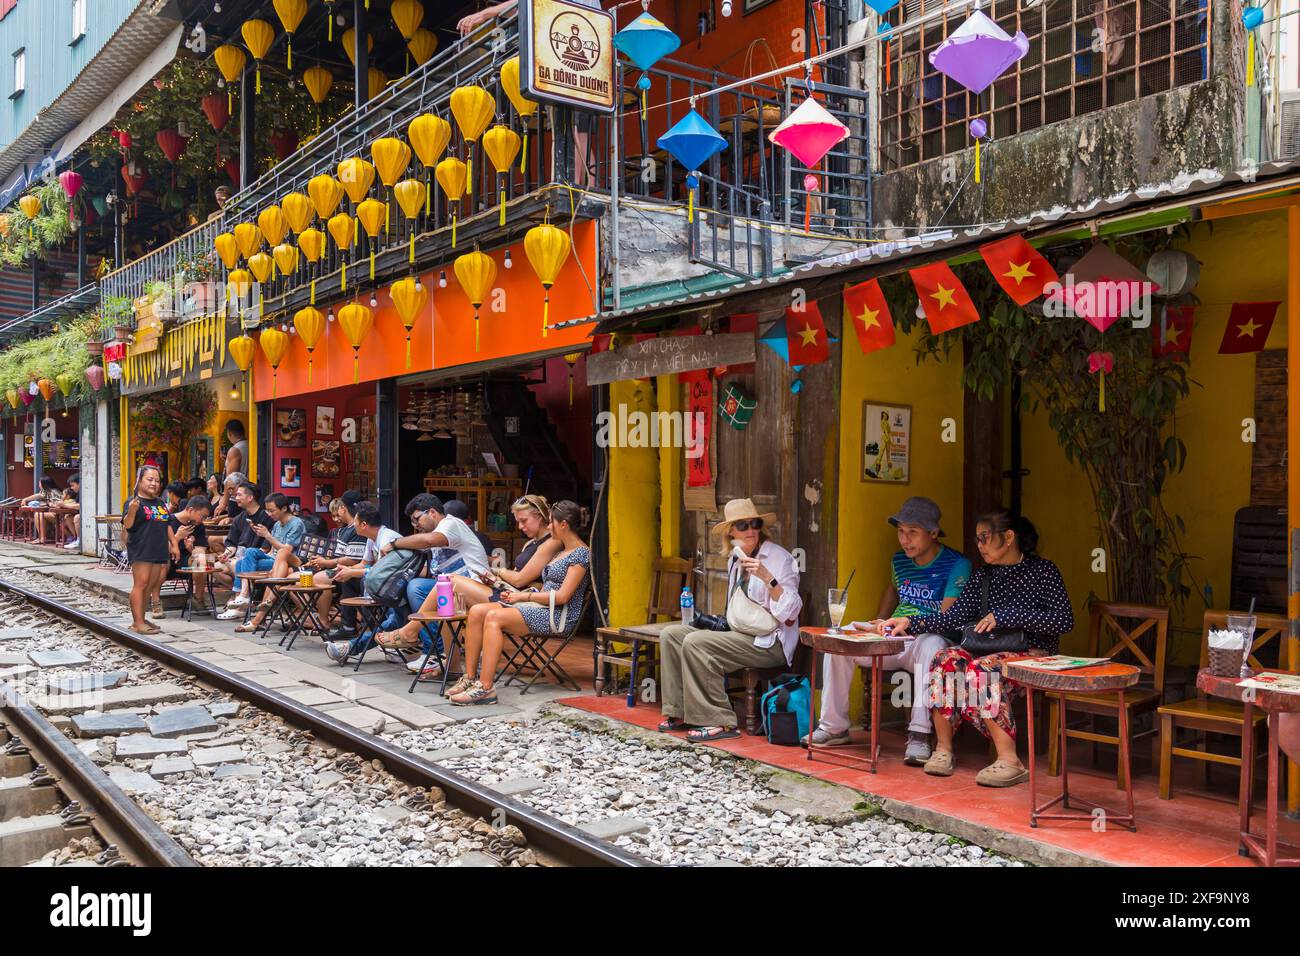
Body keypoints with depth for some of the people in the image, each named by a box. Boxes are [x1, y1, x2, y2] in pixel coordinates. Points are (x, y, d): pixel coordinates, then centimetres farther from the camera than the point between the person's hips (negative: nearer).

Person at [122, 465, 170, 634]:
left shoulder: (160, 503, 18)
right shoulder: (133, 502, -5)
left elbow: (167, 525, 25)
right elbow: (127, 525, -15)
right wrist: (132, 511, -33)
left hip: (159, 551, 7)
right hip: (141, 551, -7)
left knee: (151, 586, 8)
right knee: (140, 585, -8)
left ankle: (140, 619, 17)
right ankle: (138, 622, -7)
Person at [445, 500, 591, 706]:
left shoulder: (581, 554, -7)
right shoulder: (562, 550, 23)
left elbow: (562, 596, -14)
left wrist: (524, 596, -9)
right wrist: (519, 595, 5)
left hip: (560, 616, -9)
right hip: (541, 608, 9)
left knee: (494, 617, -28)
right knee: (477, 611, -10)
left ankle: (485, 687, -30)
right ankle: (470, 678, -11)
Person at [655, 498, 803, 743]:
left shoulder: (779, 558, -8)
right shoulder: (735, 560, 15)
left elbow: (791, 612, -17)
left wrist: (766, 577, -27)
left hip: (768, 642, -8)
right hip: (739, 634, 8)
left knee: (695, 642, -25)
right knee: (670, 634, -1)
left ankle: (720, 722, -20)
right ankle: (680, 713, 1)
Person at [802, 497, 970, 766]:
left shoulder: (957, 564, -8)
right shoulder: (899, 560, 12)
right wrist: (879, 624, 19)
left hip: (928, 639, -6)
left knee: (931, 645, -41)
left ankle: (919, 734, -40)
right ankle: (834, 726, -8)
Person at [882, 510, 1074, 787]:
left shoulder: (1042, 570, -1)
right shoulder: (982, 577, 15)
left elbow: (1064, 621, -12)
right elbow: (953, 618, 6)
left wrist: (1006, 615, -17)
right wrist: (910, 622, -7)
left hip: (1033, 654, -5)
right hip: (991, 650, 5)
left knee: (982, 670, -34)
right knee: (945, 660, -24)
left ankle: (1010, 761, -33)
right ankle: (943, 750, -19)